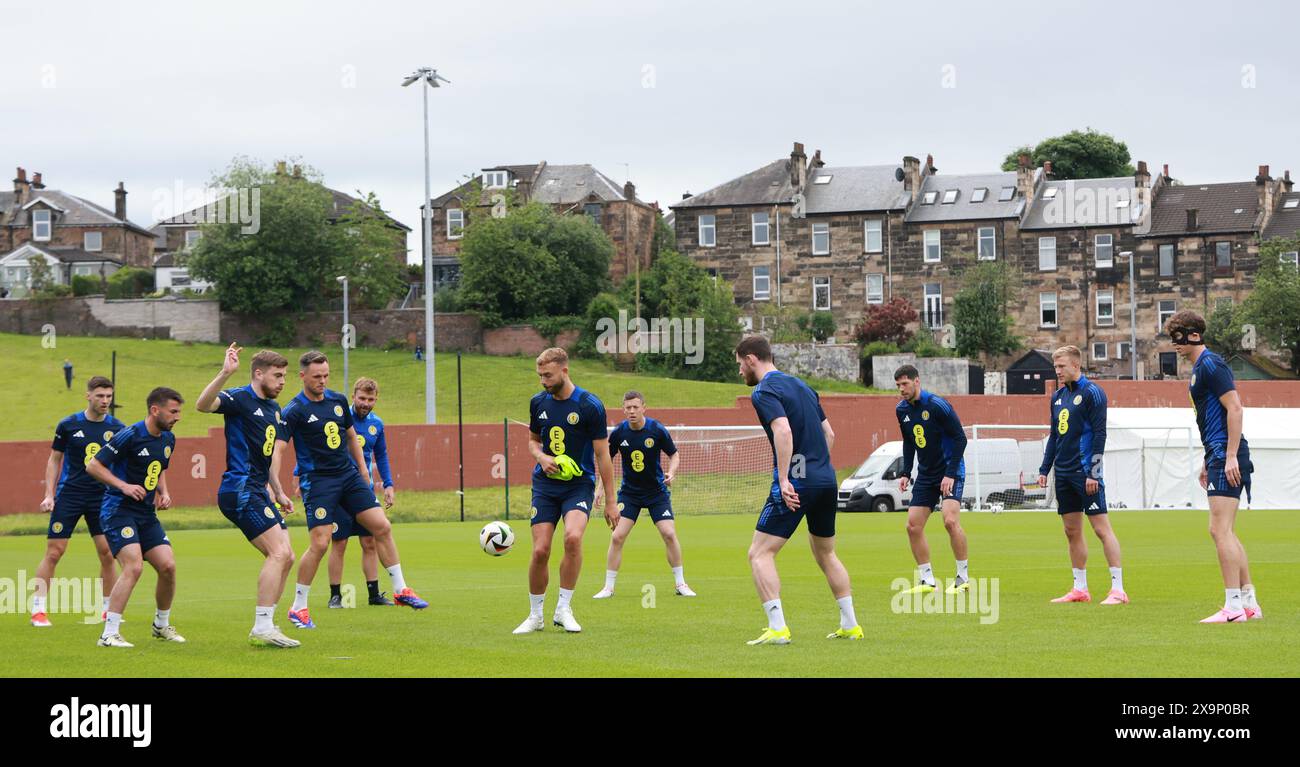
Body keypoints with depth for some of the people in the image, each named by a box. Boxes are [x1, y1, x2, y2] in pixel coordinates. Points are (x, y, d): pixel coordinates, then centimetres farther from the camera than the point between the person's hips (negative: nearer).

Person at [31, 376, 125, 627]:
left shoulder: (117, 428, 1)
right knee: (54, 552, -5)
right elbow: (54, 460, 6)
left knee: (107, 553, -3)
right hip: (68, 495, -2)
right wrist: (49, 495, 0)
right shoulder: (68, 425, -3)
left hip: (102, 497, 2)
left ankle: (108, 609, 11)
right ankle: (38, 610, 1)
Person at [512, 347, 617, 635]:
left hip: (579, 484, -3)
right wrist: (541, 457, -5)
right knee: (540, 551, -7)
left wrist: (610, 501, -5)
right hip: (545, 485, 3)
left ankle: (564, 609, -14)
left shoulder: (590, 405, -10)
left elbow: (603, 455, -6)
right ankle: (535, 615, 12)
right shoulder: (538, 402, 4)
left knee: (573, 537, -28)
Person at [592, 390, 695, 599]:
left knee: (669, 534, -11)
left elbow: (674, 454, 0)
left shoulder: (657, 430, -13)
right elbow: (607, 459, 6)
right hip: (629, 492, 1)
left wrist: (670, 473, -20)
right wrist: (600, 488, 0)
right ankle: (608, 588, 1)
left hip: (657, 491, -1)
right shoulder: (619, 432, -9)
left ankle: (680, 584, 5)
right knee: (617, 537, -10)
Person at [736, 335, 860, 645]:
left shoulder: (764, 391, -8)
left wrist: (784, 480, -24)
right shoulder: (800, 385, 18)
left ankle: (777, 628, -15)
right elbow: (829, 433, 21)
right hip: (826, 480, 8)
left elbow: (783, 430, -24)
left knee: (760, 553, -4)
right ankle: (850, 625, 22)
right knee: (826, 555, 22)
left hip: (796, 483, -8)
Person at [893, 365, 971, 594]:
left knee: (950, 520, -23)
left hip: (950, 472, -7)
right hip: (926, 475, 7)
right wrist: (906, 473, 8)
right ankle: (927, 580, 10)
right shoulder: (902, 410, 4)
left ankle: (964, 578, -10)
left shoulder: (937, 405, -17)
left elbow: (960, 439, -16)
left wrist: (951, 474, -21)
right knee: (913, 526, 0)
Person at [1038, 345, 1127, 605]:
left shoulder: (1092, 393, -8)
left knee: (1101, 528, -8)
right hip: (1064, 474, 8)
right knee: (1072, 531, 9)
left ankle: (1118, 589, -8)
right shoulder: (1058, 396, 15)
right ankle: (1080, 589, 15)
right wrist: (1044, 469, 15)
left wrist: (1092, 472, -17)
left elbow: (1099, 435, -12)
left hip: (1084, 473, -8)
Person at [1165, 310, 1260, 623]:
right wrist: (1207, 462, 26)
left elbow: (1234, 407, -19)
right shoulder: (1199, 368, 19)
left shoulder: (1211, 365, -12)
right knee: (1225, 532, 12)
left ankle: (1233, 607, -11)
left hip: (1227, 457, -11)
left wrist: (1231, 456, -22)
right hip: (1218, 456, 11)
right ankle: (1249, 603, 15)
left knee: (1220, 530, -11)